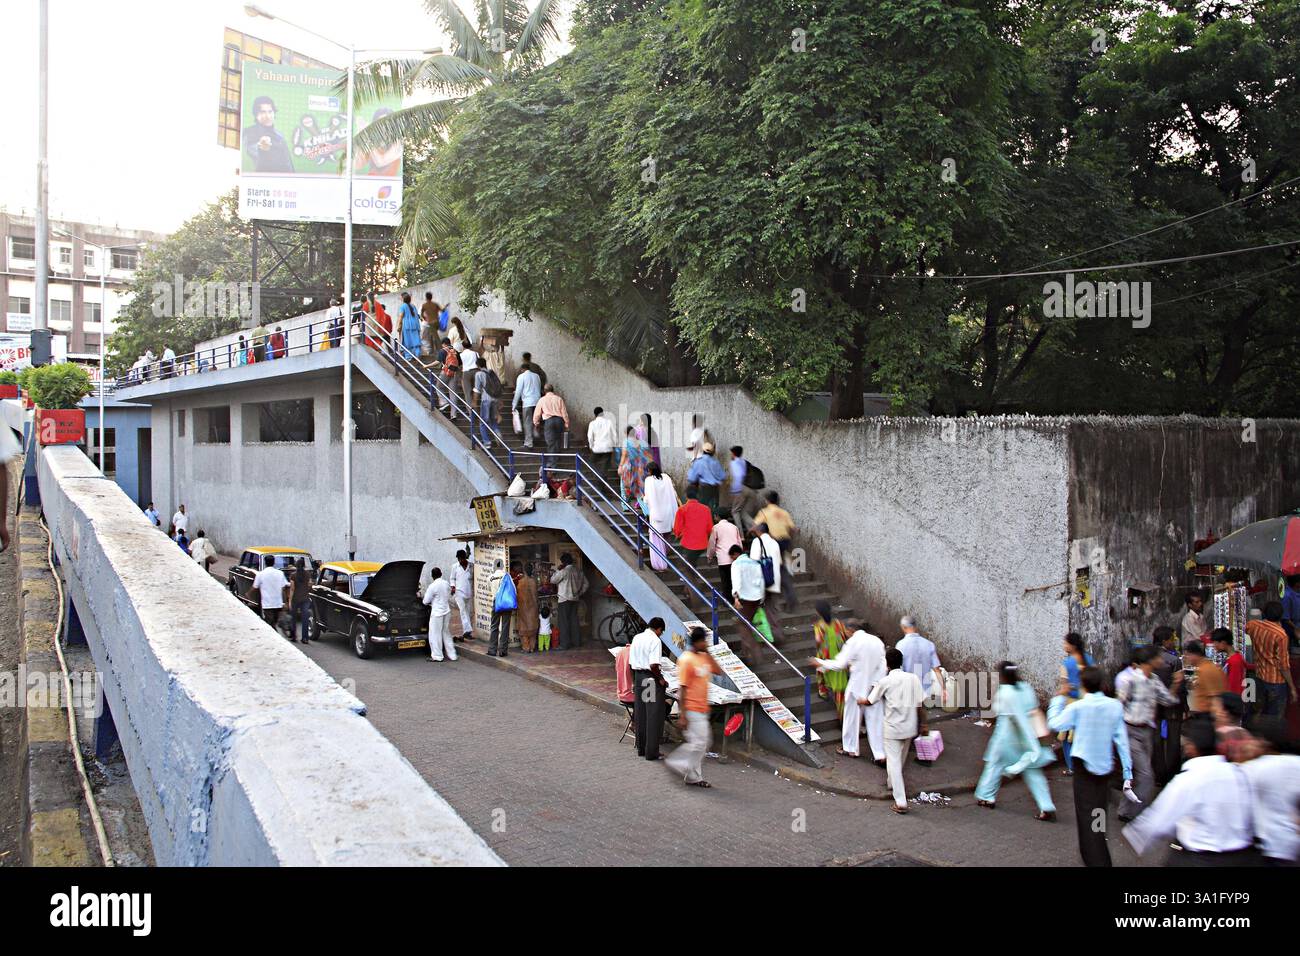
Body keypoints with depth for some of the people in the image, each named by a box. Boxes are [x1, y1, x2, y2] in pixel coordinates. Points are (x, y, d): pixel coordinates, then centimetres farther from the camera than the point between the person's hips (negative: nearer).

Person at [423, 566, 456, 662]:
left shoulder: (432, 586, -16)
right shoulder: (446, 584, 4)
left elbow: (426, 601, -10)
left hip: (437, 612, -7)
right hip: (447, 611, 7)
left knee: (435, 634, 4)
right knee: (446, 633, 15)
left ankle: (437, 656, 7)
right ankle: (451, 655, 17)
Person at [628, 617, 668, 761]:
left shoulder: (636, 638, 8)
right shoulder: (655, 640, -14)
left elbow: (630, 664, 11)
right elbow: (653, 665, -22)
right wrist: (661, 679, -9)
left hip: (638, 676, 7)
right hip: (651, 679, -7)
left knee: (640, 715, 15)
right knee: (653, 716, 1)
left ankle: (641, 749, 24)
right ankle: (651, 752, 4)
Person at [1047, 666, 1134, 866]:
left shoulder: (1077, 707, -14)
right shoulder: (1115, 706, -4)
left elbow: (1054, 723, -3)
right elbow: (1122, 740, -1)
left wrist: (1059, 696, 6)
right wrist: (1127, 772, 4)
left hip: (1085, 767, -4)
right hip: (1105, 767, 4)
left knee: (1087, 816, 0)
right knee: (1100, 814, 19)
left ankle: (1096, 860, -8)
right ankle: (1098, 855, 35)